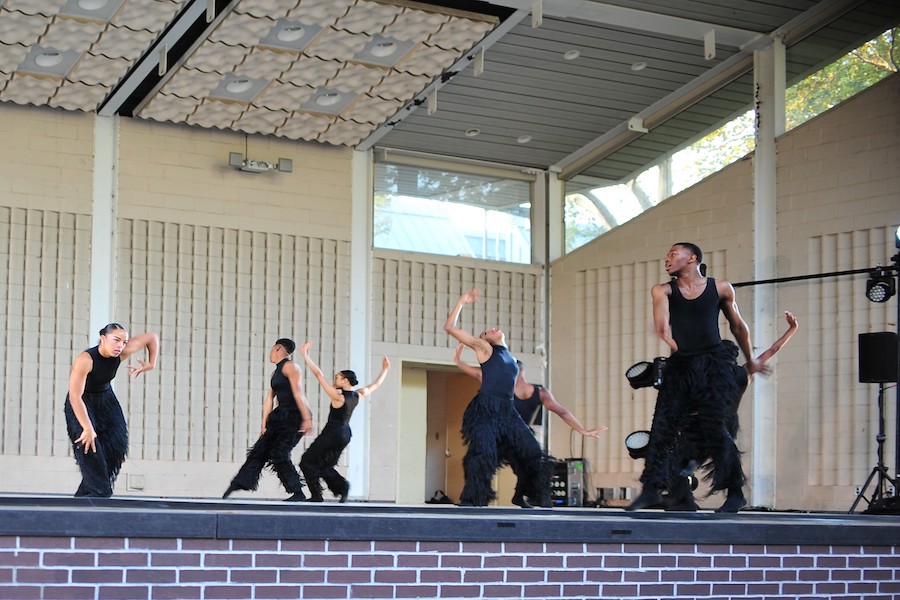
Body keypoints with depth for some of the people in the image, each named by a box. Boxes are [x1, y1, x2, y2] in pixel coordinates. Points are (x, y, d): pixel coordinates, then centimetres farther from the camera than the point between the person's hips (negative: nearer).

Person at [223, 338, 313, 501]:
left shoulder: (290, 367, -11)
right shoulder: (275, 373, 19)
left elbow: (298, 392, -19)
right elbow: (269, 399, 19)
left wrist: (307, 418, -26)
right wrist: (265, 425, 16)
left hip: (295, 415, -9)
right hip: (281, 415, 9)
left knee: (279, 454, -14)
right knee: (260, 449, 5)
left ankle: (298, 493, -8)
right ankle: (239, 483, 7)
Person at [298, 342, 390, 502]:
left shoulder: (338, 397, -18)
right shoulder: (358, 396, 0)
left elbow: (319, 374, -21)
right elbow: (375, 384, 17)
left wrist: (305, 355, -21)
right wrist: (385, 369, 30)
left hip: (332, 433, -8)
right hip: (346, 434, 8)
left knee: (307, 461, 3)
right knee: (324, 465, 19)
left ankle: (316, 495, -5)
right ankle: (341, 485, -2)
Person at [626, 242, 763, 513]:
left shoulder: (721, 289, 5)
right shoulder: (663, 290, 7)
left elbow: (738, 326, 15)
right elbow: (661, 302, -14)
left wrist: (750, 360, 23)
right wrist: (663, 326, -31)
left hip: (714, 364, -3)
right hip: (681, 365, 3)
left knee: (714, 428, -10)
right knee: (663, 425, -5)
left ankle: (736, 492, -2)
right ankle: (652, 488, 1)